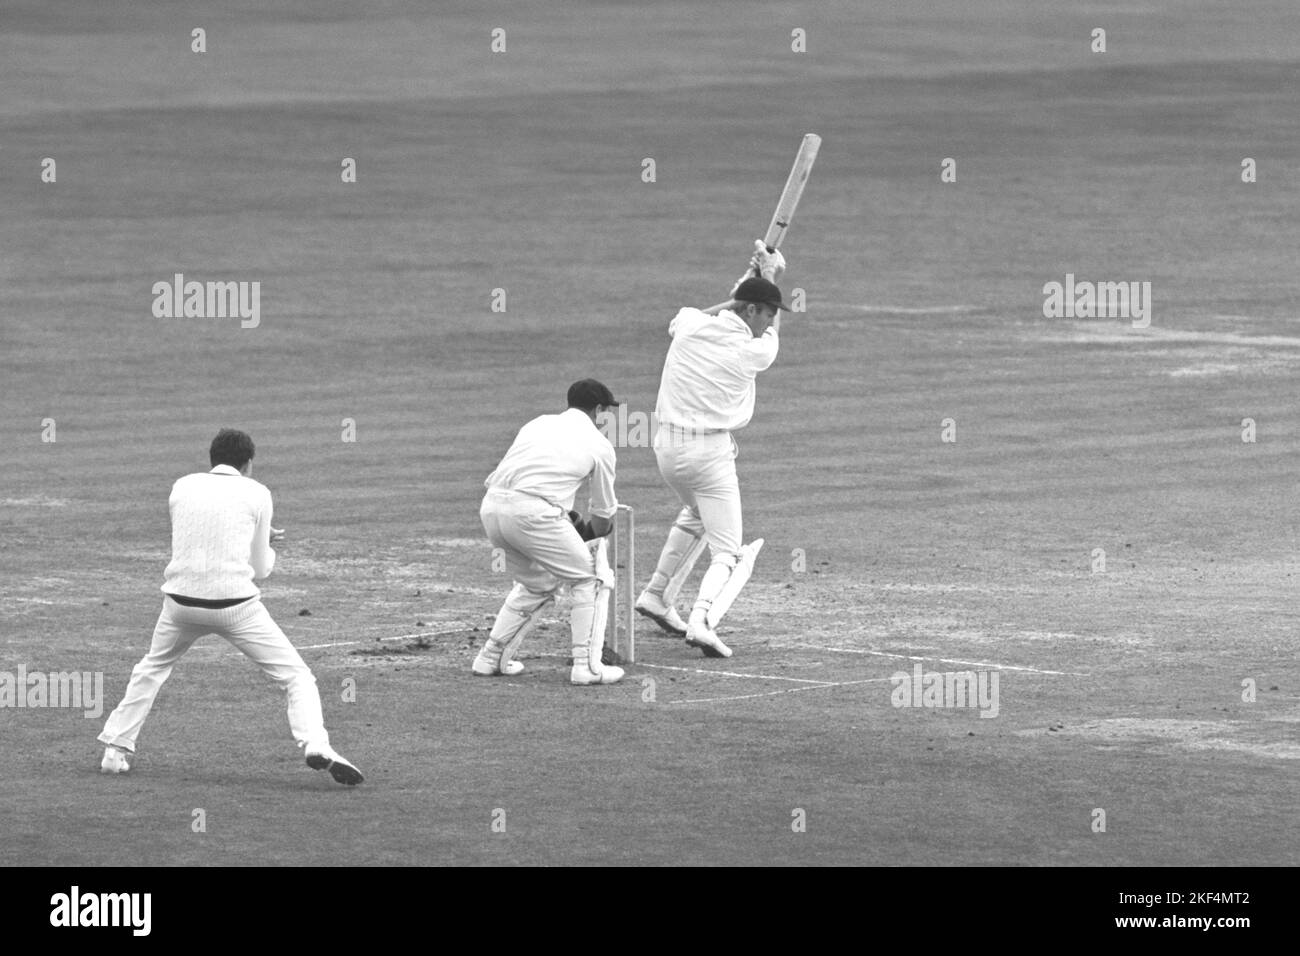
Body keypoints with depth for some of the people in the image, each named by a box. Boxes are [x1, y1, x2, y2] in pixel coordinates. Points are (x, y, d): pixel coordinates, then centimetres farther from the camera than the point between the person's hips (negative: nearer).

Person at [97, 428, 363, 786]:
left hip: (182, 601, 3)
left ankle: (115, 750, 23)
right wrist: (269, 548, 30)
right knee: (296, 677, 1)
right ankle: (316, 746, -22)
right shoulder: (256, 493, 4)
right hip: (235, 604, -3)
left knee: (151, 669, 28)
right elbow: (260, 569, 8)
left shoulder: (182, 487, 12)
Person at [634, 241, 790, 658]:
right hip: (710, 452, -6)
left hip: (667, 446, 6)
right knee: (728, 551, -3)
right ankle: (701, 619, -28)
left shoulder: (690, 325, -2)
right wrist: (772, 273, 29)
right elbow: (773, 329, 14)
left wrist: (735, 297, 26)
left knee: (695, 515, 34)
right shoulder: (756, 351, -11)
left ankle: (657, 595, 36)